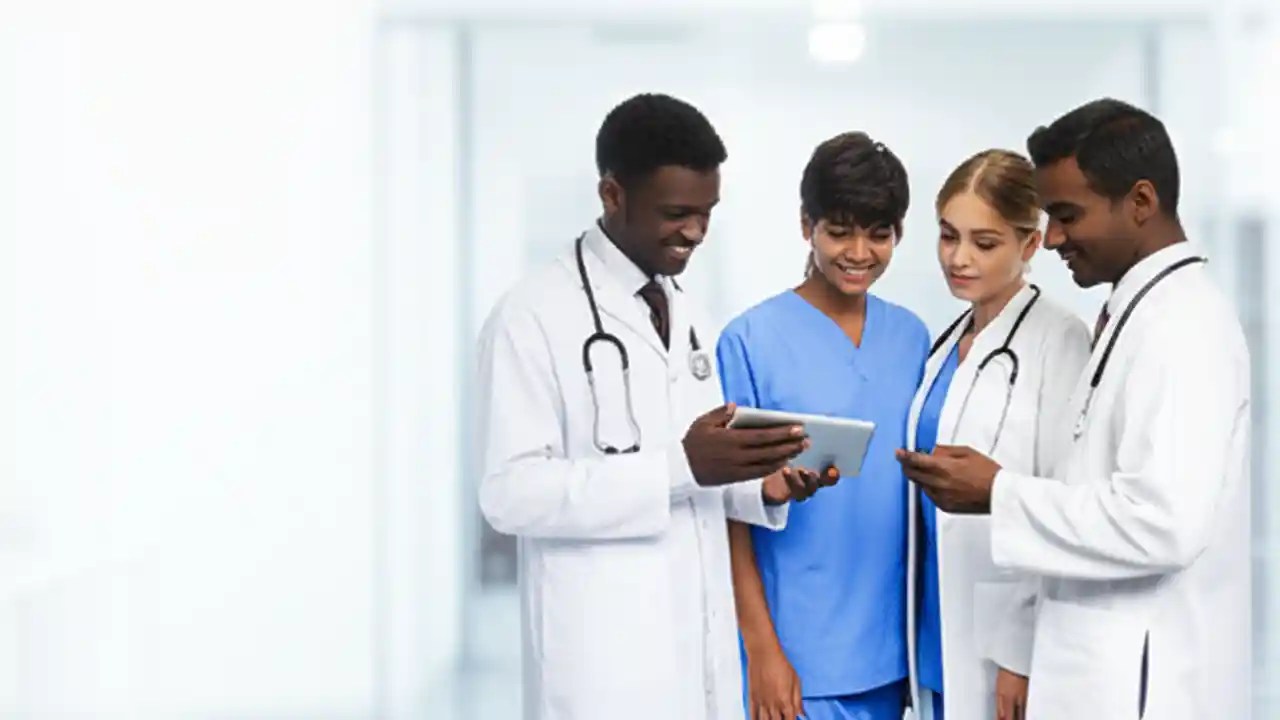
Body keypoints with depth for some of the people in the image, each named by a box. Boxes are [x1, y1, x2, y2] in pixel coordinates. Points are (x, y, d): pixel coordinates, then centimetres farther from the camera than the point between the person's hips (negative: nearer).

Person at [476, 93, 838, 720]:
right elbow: (511, 493, -17)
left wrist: (762, 486, -3)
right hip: (605, 663, -6)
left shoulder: (683, 312, 13)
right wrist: (681, 465, -23)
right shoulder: (534, 315, -10)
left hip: (700, 647, 7)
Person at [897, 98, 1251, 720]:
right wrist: (1006, 486, 4)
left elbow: (1164, 522, -26)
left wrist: (997, 494, -19)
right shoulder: (1139, 313, 13)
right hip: (1103, 667, 9)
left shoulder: (1181, 326, -18)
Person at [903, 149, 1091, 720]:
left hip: (1006, 643, -7)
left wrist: (1023, 655, -16)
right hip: (939, 633, 7)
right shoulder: (948, 343, 11)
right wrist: (913, 638, 12)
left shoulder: (1061, 343, -12)